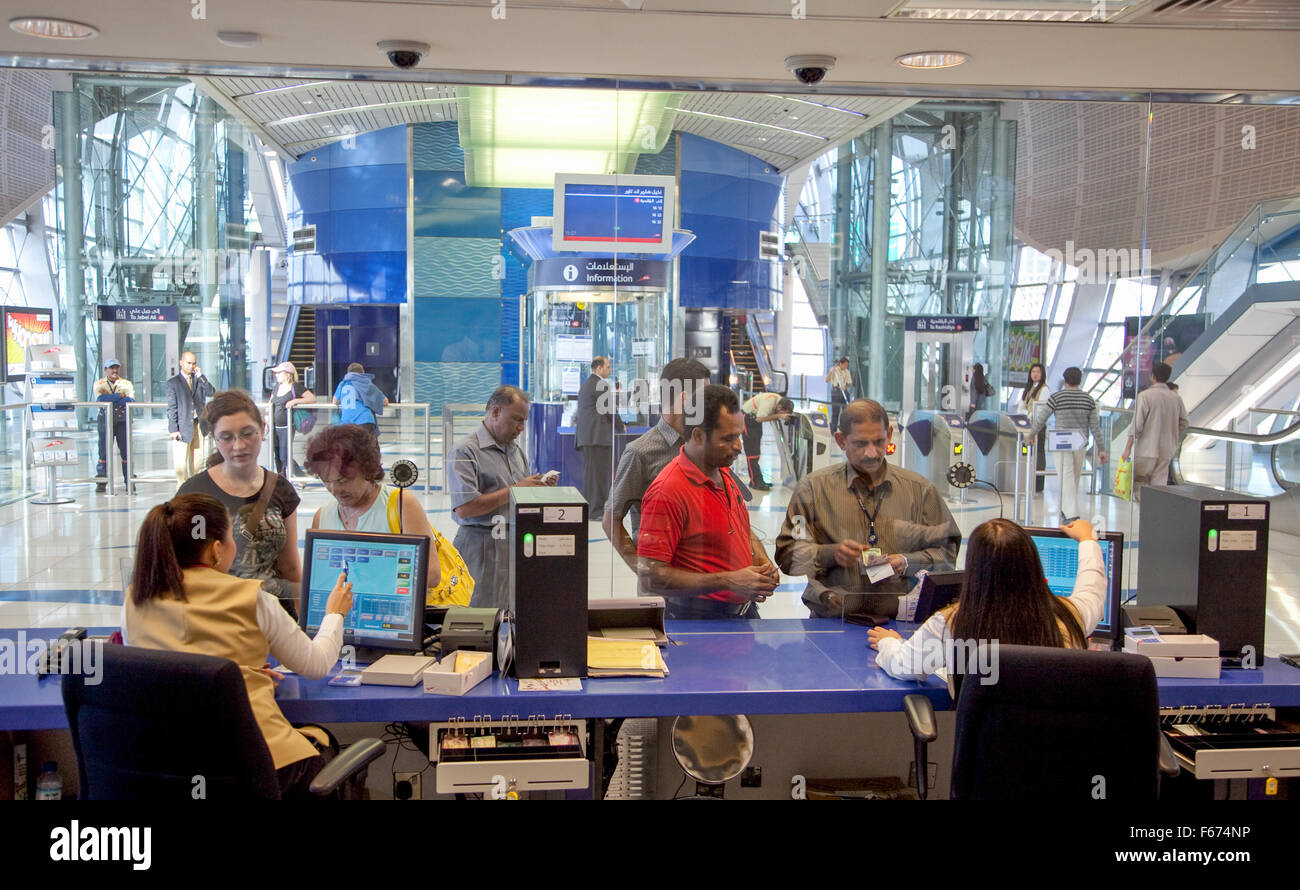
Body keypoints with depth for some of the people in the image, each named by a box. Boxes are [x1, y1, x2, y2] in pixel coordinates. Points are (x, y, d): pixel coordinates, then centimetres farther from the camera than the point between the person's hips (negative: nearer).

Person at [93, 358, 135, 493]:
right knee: (104, 450, 0)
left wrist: (109, 399, -12)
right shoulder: (99, 384, 7)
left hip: (123, 420, 0)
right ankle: (101, 482, 7)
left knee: (126, 450, -1)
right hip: (105, 420, 0)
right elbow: (100, 399, -14)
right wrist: (119, 396, -12)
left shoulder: (126, 383, 8)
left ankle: (129, 482, 4)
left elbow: (130, 401, -10)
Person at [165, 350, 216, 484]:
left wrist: (200, 376, -10)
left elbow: (211, 392, -3)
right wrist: (174, 429, -9)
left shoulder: (199, 380, 12)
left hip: (199, 425, 4)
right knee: (181, 461, -4)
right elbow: (171, 408, -4)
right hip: (183, 427, -4)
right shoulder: (173, 383, 0)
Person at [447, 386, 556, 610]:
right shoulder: (465, 452, -9)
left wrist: (540, 488, 1)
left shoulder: (516, 450, 17)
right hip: (483, 547, -7)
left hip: (517, 543, 7)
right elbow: (464, 508, -19)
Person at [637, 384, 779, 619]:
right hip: (699, 619, -8)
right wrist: (728, 581, -26)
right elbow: (650, 578, -25)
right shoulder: (667, 492, -22)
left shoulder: (724, 474, 7)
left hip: (746, 610, 8)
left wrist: (761, 560, 2)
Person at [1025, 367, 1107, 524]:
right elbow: (1095, 426, 3)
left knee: (1067, 479, -7)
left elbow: (1041, 419, -1)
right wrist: (1101, 449, 7)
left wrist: (1030, 434, 14)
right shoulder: (1088, 399, 3)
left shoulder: (1056, 397, -6)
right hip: (1080, 445, 4)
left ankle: (1072, 515, -19)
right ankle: (1066, 509, 32)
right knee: (1074, 478, 17)